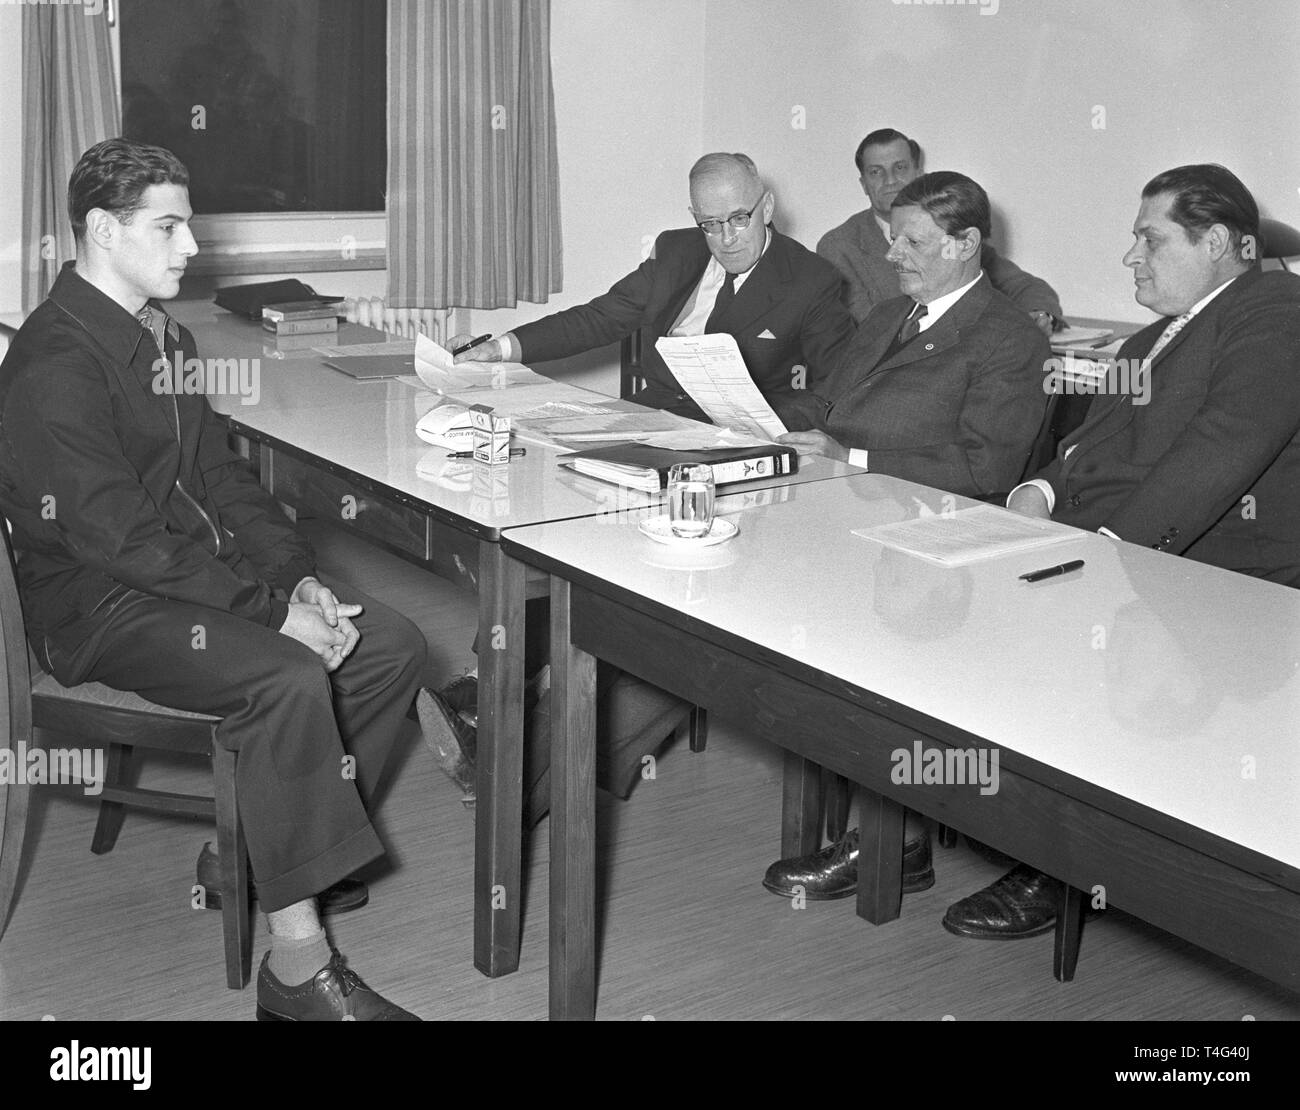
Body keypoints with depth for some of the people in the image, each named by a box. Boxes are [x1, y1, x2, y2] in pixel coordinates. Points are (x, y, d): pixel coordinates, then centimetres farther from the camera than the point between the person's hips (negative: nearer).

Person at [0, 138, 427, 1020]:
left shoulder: (166, 337, 13)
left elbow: (220, 475, 13)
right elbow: (119, 537, -23)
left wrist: (297, 577, -3)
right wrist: (271, 610, -24)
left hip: (196, 572, 9)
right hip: (98, 606, -9)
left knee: (393, 647, -4)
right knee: (288, 679, -32)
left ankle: (254, 855, 7)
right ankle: (299, 964, -25)